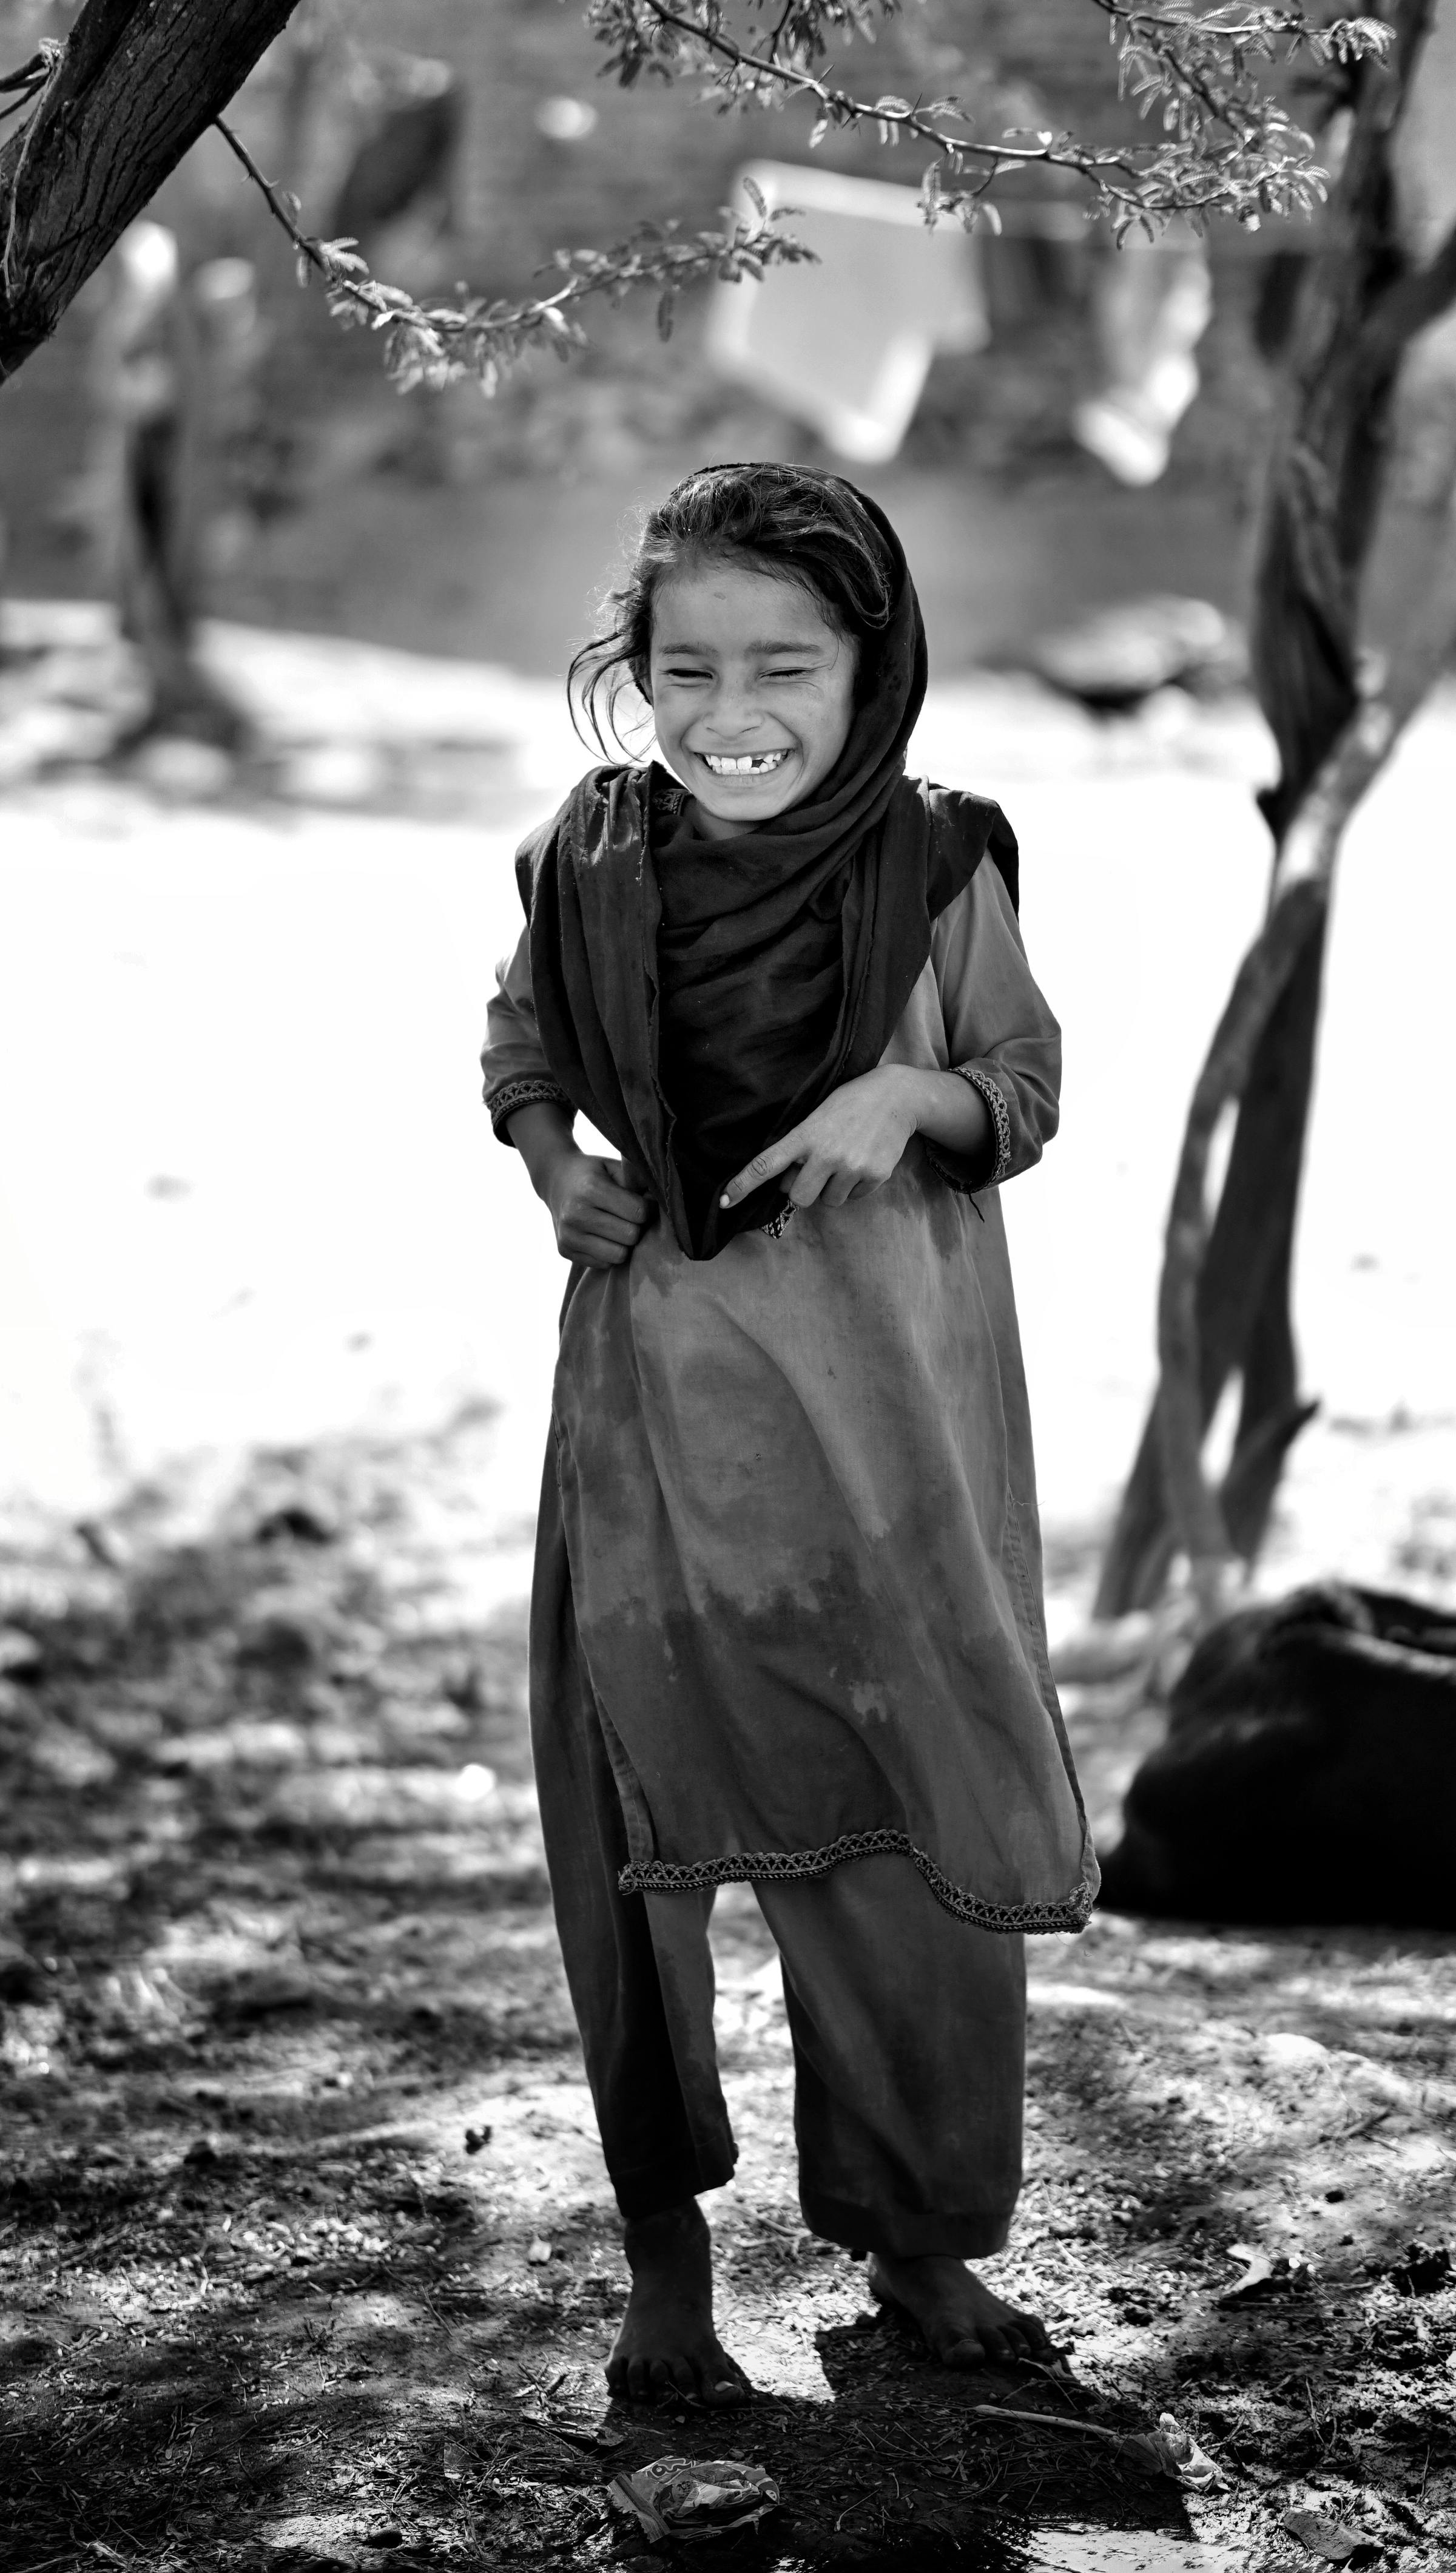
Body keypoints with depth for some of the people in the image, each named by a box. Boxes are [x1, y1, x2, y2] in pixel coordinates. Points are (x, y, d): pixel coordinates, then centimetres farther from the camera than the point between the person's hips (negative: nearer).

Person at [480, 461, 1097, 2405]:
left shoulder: (935, 869, -6)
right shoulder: (595, 865, -1)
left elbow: (1030, 1088, 3)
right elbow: (522, 1051, 17)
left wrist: (910, 1098, -17)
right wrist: (550, 1166, -2)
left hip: (888, 1418, -1)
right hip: (659, 1392, 1)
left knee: (927, 1838, 4)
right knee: (644, 1826, 4)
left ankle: (919, 2236, 24)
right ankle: (666, 2258, 19)